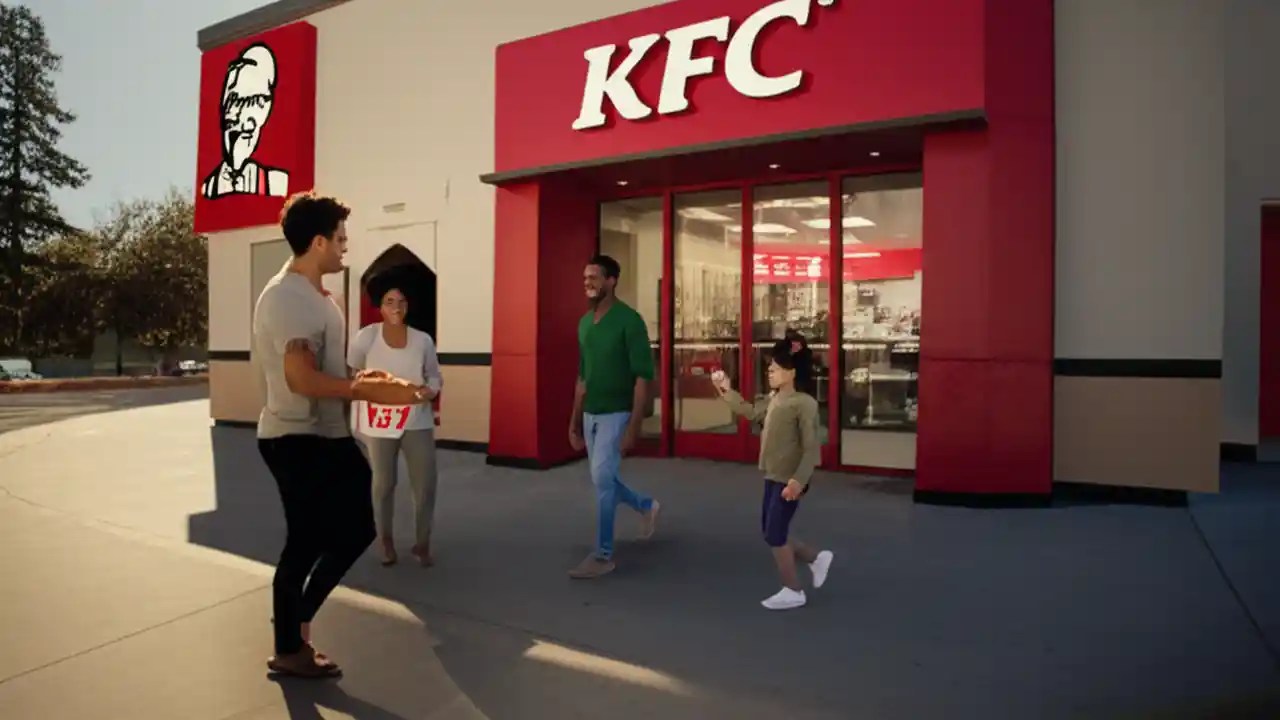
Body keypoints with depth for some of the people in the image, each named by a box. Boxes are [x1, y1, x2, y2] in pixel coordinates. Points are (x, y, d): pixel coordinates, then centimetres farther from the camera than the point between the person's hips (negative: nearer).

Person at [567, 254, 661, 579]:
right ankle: (646, 506, 42)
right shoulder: (584, 323, 8)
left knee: (602, 479, -9)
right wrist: (574, 421, 14)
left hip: (616, 415, -7)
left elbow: (643, 376, -16)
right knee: (603, 479, 14)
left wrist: (634, 426, -20)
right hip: (590, 415, 7)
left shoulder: (629, 320, -14)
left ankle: (603, 556, 5)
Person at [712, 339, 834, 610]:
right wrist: (727, 391, 22)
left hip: (789, 481, -9)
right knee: (770, 533, 16)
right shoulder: (773, 399, 9)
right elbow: (751, 412, 28)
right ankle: (817, 558, 32)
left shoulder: (804, 403, -18)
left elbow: (811, 447, -21)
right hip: (773, 477, 9)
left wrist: (799, 480, -28)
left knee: (775, 535, -2)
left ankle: (793, 592, 14)